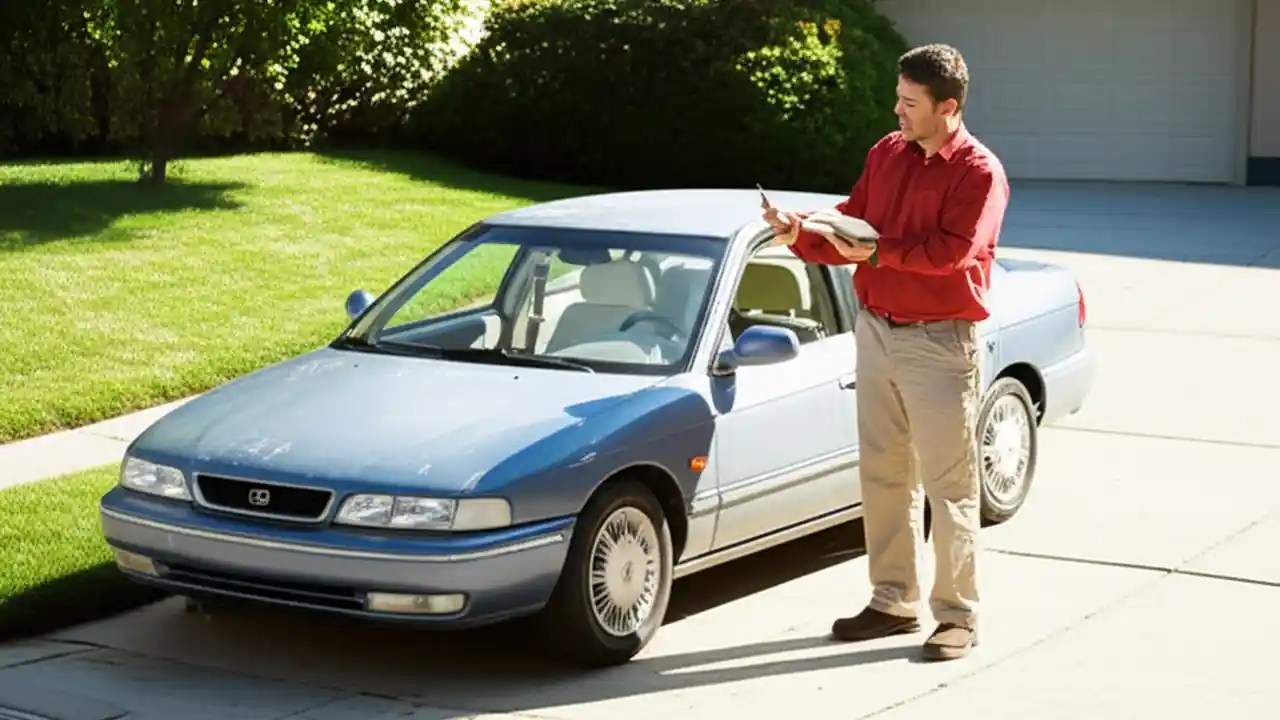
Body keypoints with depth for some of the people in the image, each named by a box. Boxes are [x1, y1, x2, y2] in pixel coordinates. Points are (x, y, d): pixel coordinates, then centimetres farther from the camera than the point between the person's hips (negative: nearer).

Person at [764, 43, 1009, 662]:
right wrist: (801, 235, -8)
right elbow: (850, 226, 9)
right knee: (883, 476, 12)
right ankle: (893, 602, 24)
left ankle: (958, 617, 9)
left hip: (940, 343, -7)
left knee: (949, 485, 0)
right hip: (877, 331, 7)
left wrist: (877, 251, -23)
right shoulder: (886, 154, 9)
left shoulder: (978, 172, -11)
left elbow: (950, 251, -23)